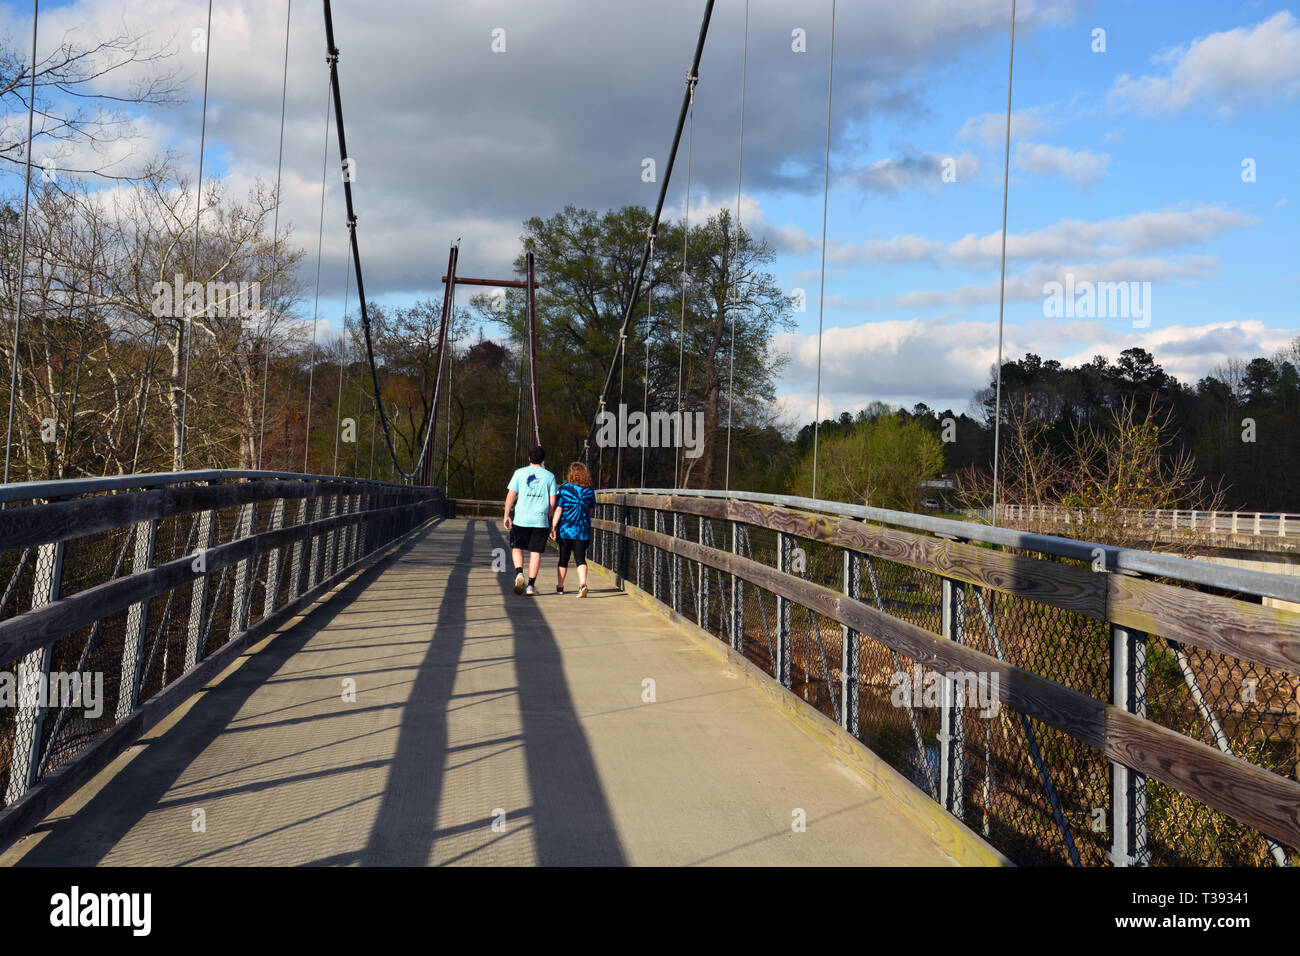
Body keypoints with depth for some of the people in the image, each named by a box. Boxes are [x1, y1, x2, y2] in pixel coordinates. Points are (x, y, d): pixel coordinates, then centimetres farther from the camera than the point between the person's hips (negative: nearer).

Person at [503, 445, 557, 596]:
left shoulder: (519, 472, 3)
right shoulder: (549, 476, 5)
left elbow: (510, 495, 0)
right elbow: (552, 502, 4)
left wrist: (507, 515, 7)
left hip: (521, 519, 0)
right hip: (540, 520, 0)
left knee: (517, 548, 14)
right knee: (535, 552, 4)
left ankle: (519, 573, -9)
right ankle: (531, 584, 1)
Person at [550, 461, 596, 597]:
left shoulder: (564, 488, -6)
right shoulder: (589, 490, 2)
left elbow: (558, 509, -8)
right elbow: (590, 510, 11)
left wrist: (553, 526, -6)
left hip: (566, 528, -1)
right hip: (583, 530, 1)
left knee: (563, 558, 11)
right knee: (580, 558, 1)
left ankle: (559, 586, 21)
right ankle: (583, 584, -20)